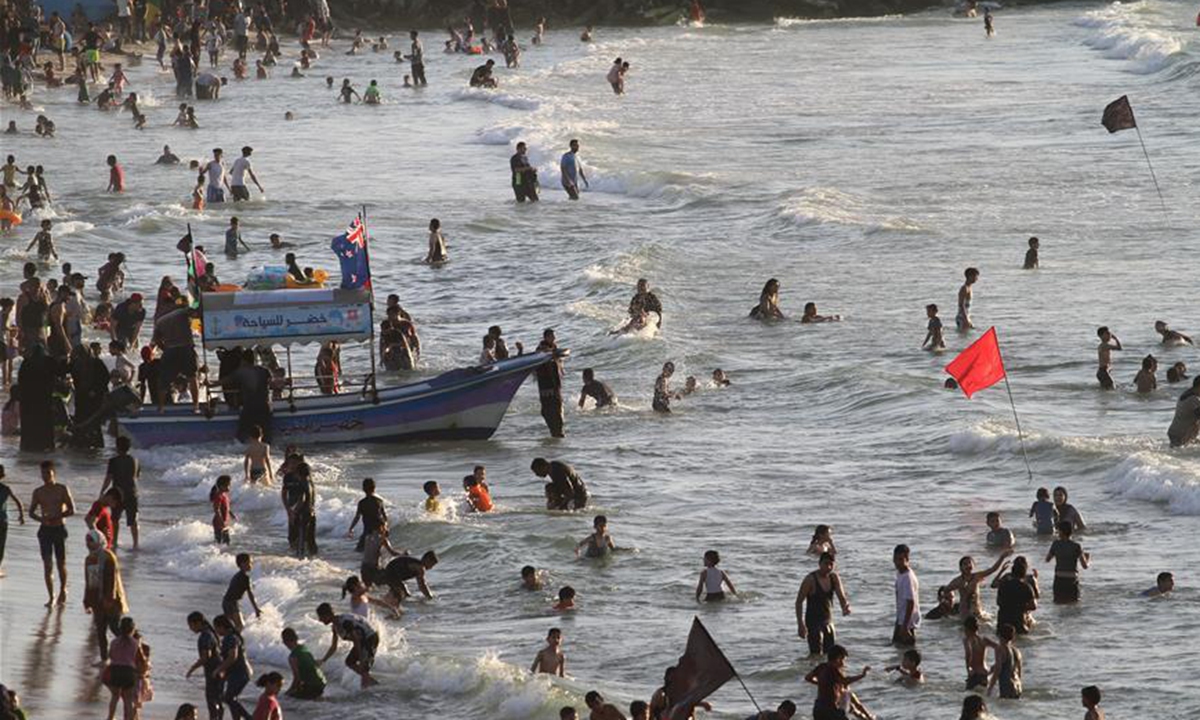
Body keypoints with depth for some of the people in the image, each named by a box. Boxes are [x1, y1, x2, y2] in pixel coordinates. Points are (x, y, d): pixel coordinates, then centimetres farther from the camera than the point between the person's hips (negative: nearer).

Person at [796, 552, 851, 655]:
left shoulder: (835, 578, 3)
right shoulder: (810, 579, -14)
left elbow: (841, 597, -4)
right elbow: (799, 601, -12)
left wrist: (845, 607, -30)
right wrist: (800, 624, -19)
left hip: (828, 622, 6)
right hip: (813, 622, -6)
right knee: (816, 654, -13)